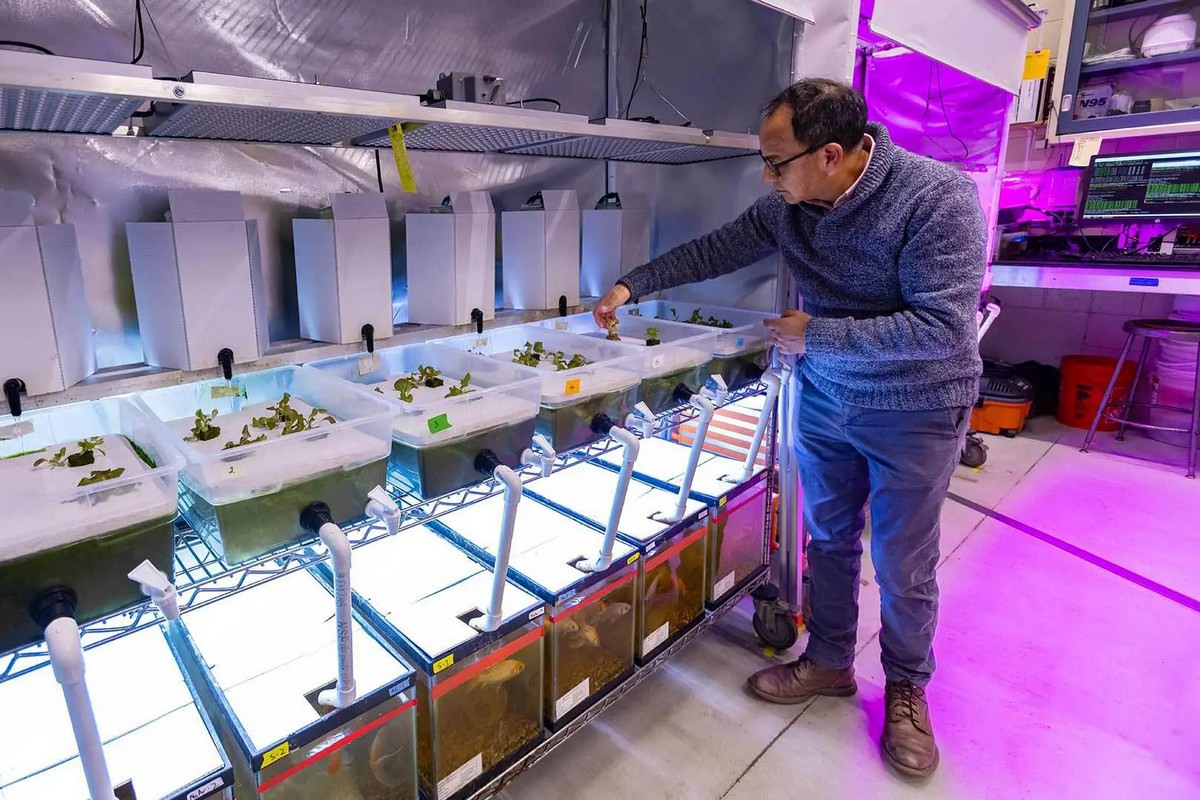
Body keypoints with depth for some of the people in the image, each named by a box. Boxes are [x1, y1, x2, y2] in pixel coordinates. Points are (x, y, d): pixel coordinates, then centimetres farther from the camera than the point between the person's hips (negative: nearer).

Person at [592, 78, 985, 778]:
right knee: (829, 539, 17)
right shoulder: (787, 206, -6)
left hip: (915, 411, -5)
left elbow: (944, 326, -28)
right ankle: (830, 663, 39)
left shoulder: (939, 197, -23)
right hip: (824, 398, 5)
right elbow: (715, 251, 5)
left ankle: (907, 687, 35)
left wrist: (815, 334, -24)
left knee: (903, 566, 8)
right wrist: (633, 285, 4)